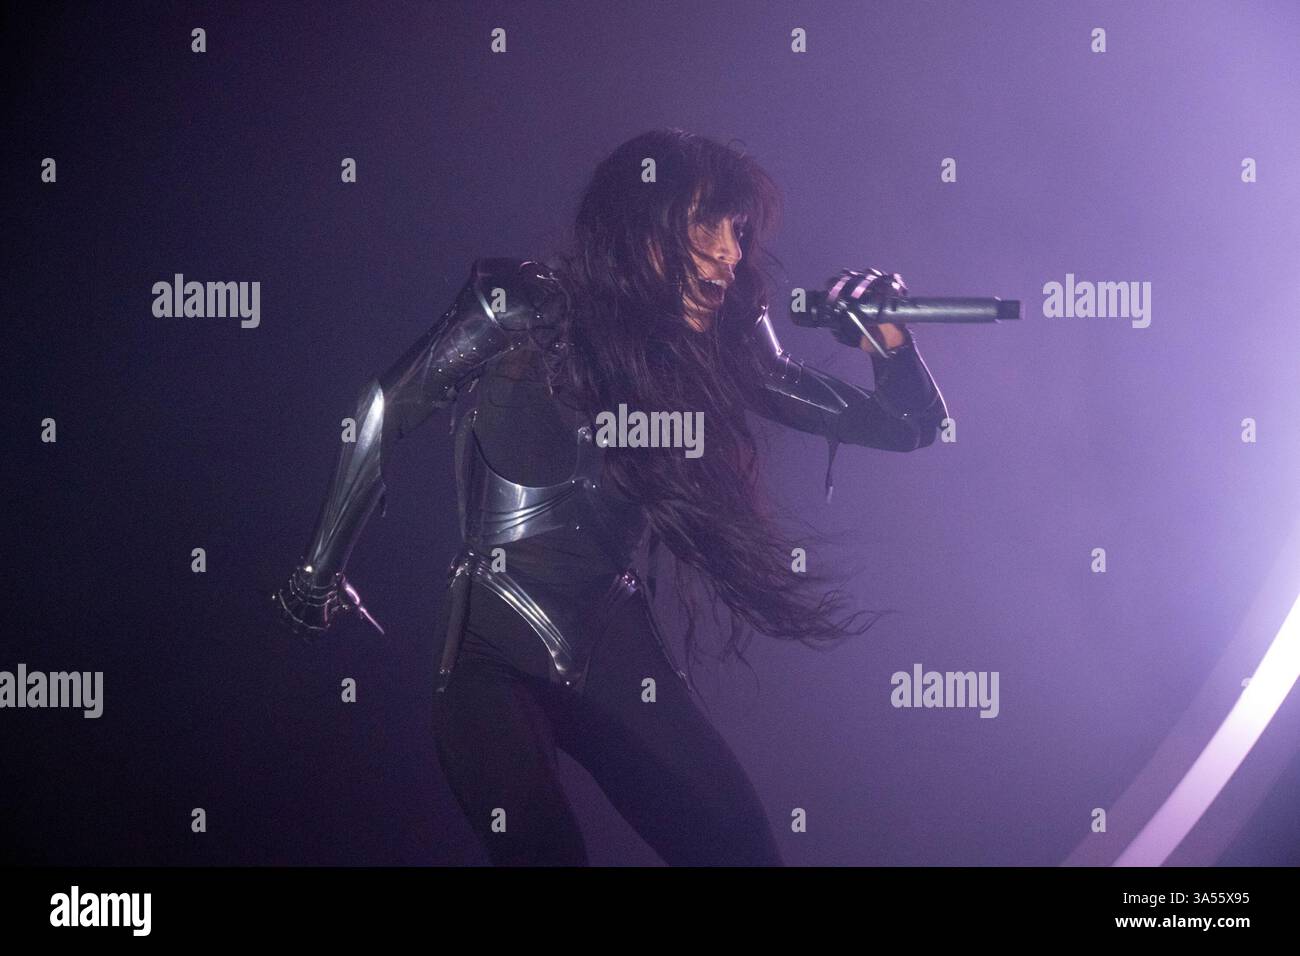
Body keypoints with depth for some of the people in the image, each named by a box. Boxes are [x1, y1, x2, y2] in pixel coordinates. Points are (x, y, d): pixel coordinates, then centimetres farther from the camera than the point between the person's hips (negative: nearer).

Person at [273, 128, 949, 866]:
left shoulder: (716, 348, 2)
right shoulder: (527, 310, -9)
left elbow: (907, 424, 6)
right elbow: (386, 412, -2)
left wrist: (889, 337, -14)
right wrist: (319, 577, 2)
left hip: (619, 659, 4)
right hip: (496, 659, -4)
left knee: (743, 846, -3)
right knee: (544, 849, -19)